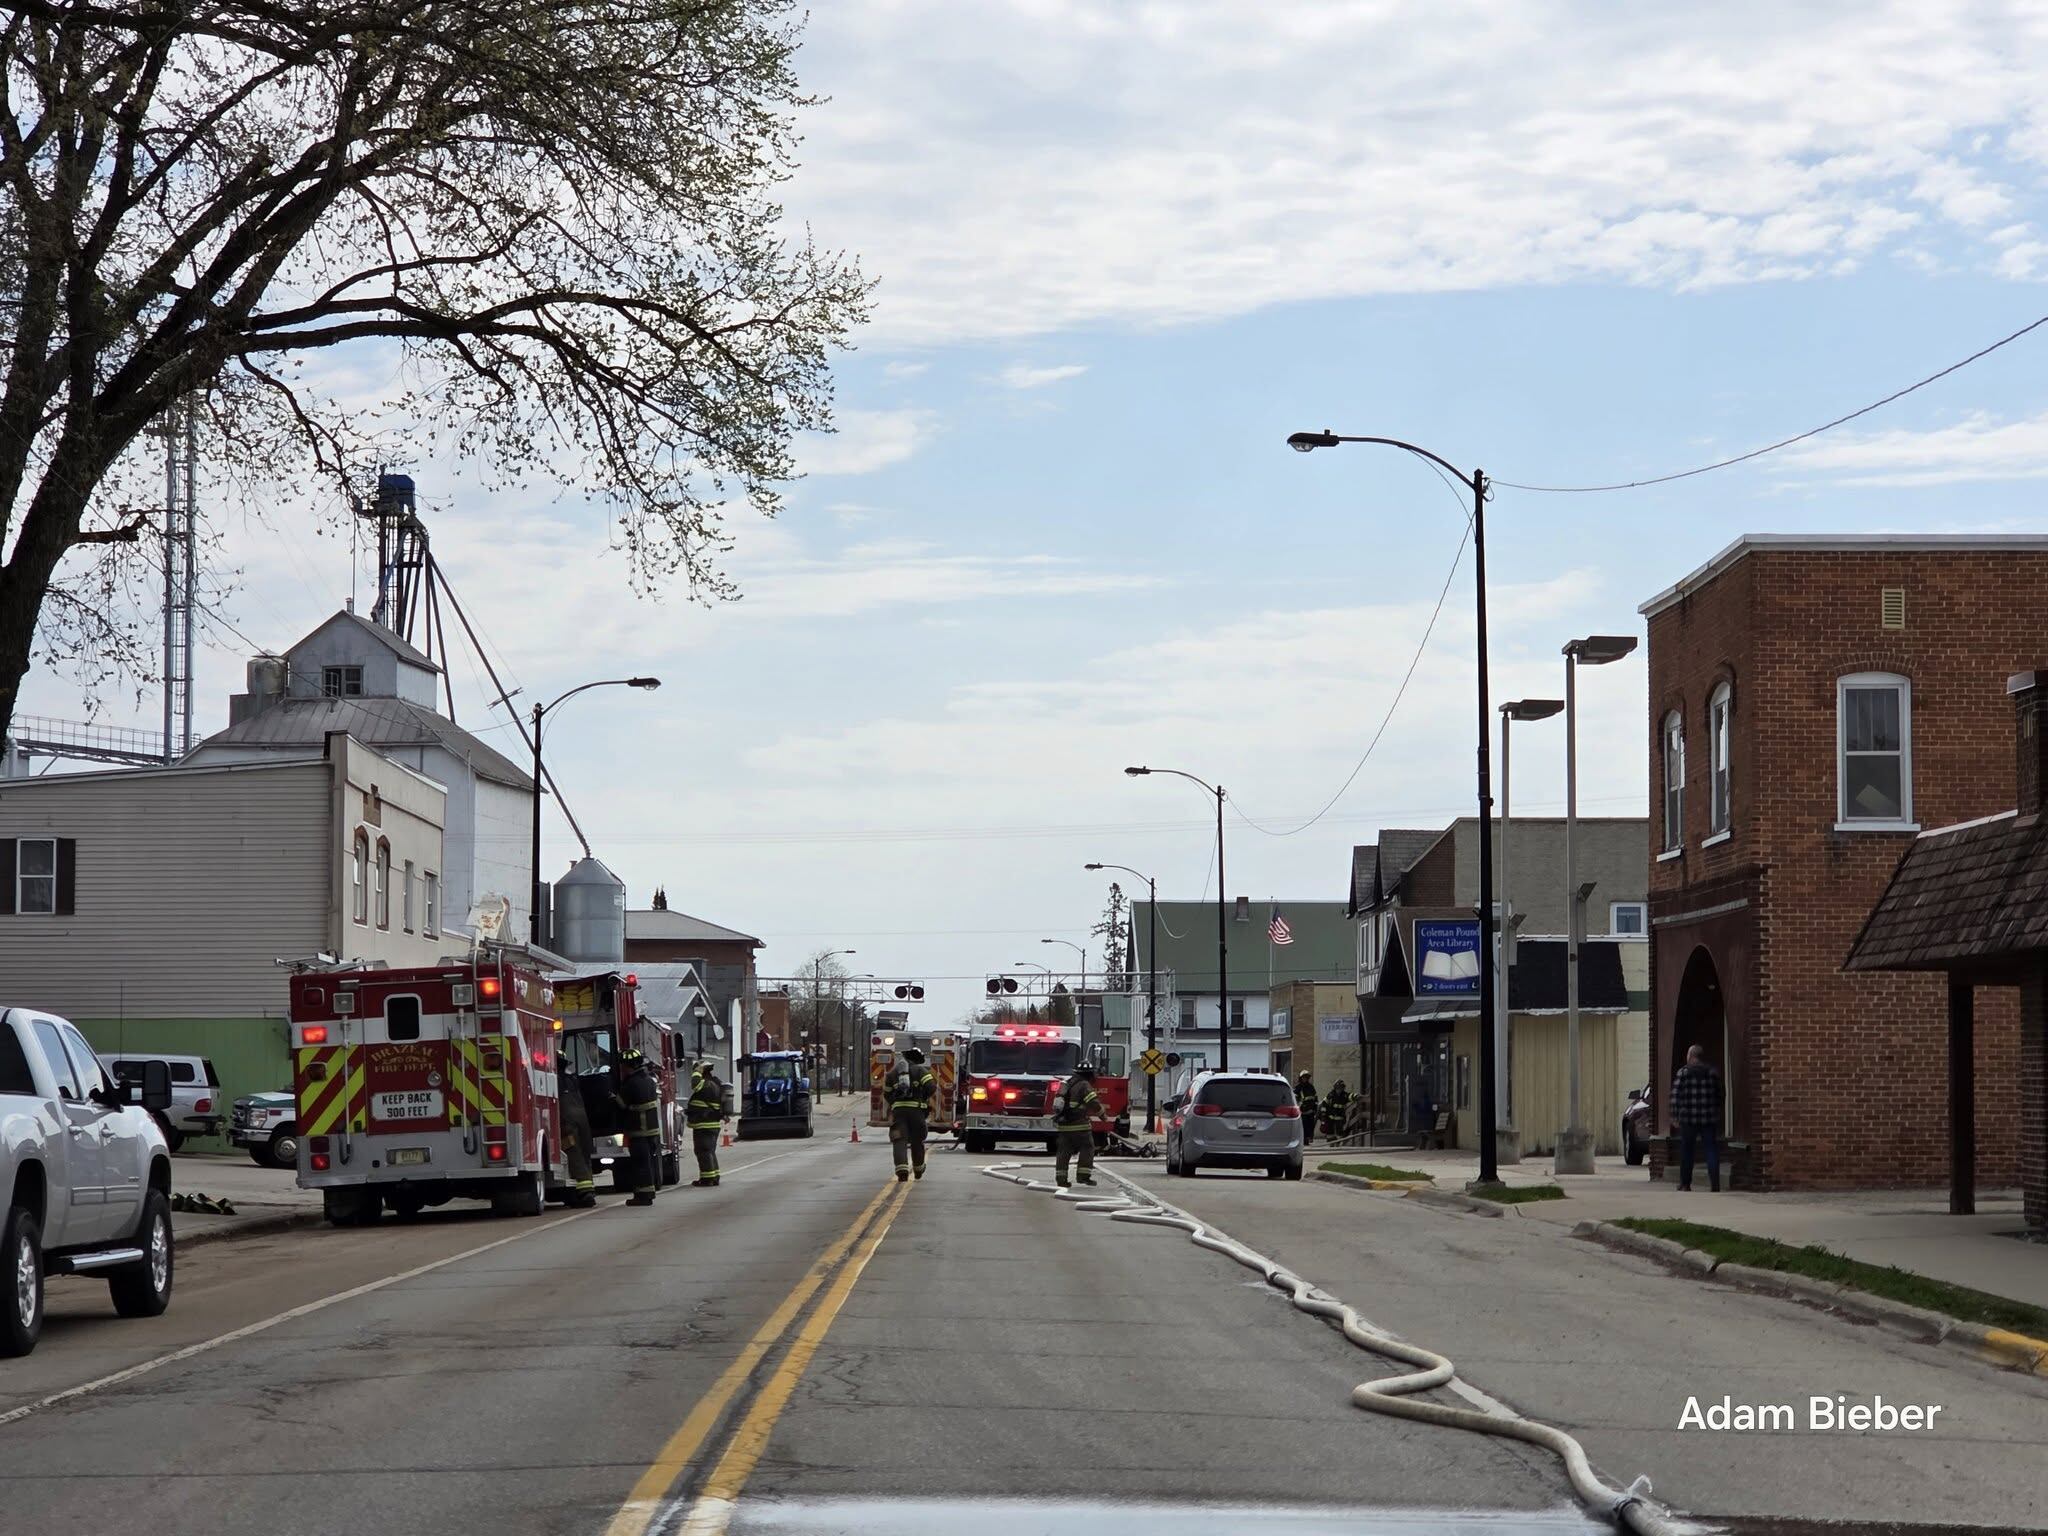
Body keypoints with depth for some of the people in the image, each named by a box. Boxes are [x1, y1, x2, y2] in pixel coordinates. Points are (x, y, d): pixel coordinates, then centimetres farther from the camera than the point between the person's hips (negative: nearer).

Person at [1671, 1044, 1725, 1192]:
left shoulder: (1683, 1072, -3)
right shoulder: (1713, 1073, 6)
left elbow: (1675, 1095, -8)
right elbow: (1719, 1096, 9)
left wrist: (1674, 1116, -4)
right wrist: (1718, 1116, 18)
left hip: (1688, 1119, -2)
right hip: (1709, 1119, 2)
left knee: (1686, 1151, 9)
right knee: (1712, 1150, 3)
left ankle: (1685, 1183, 13)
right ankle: (1715, 1184, -6)